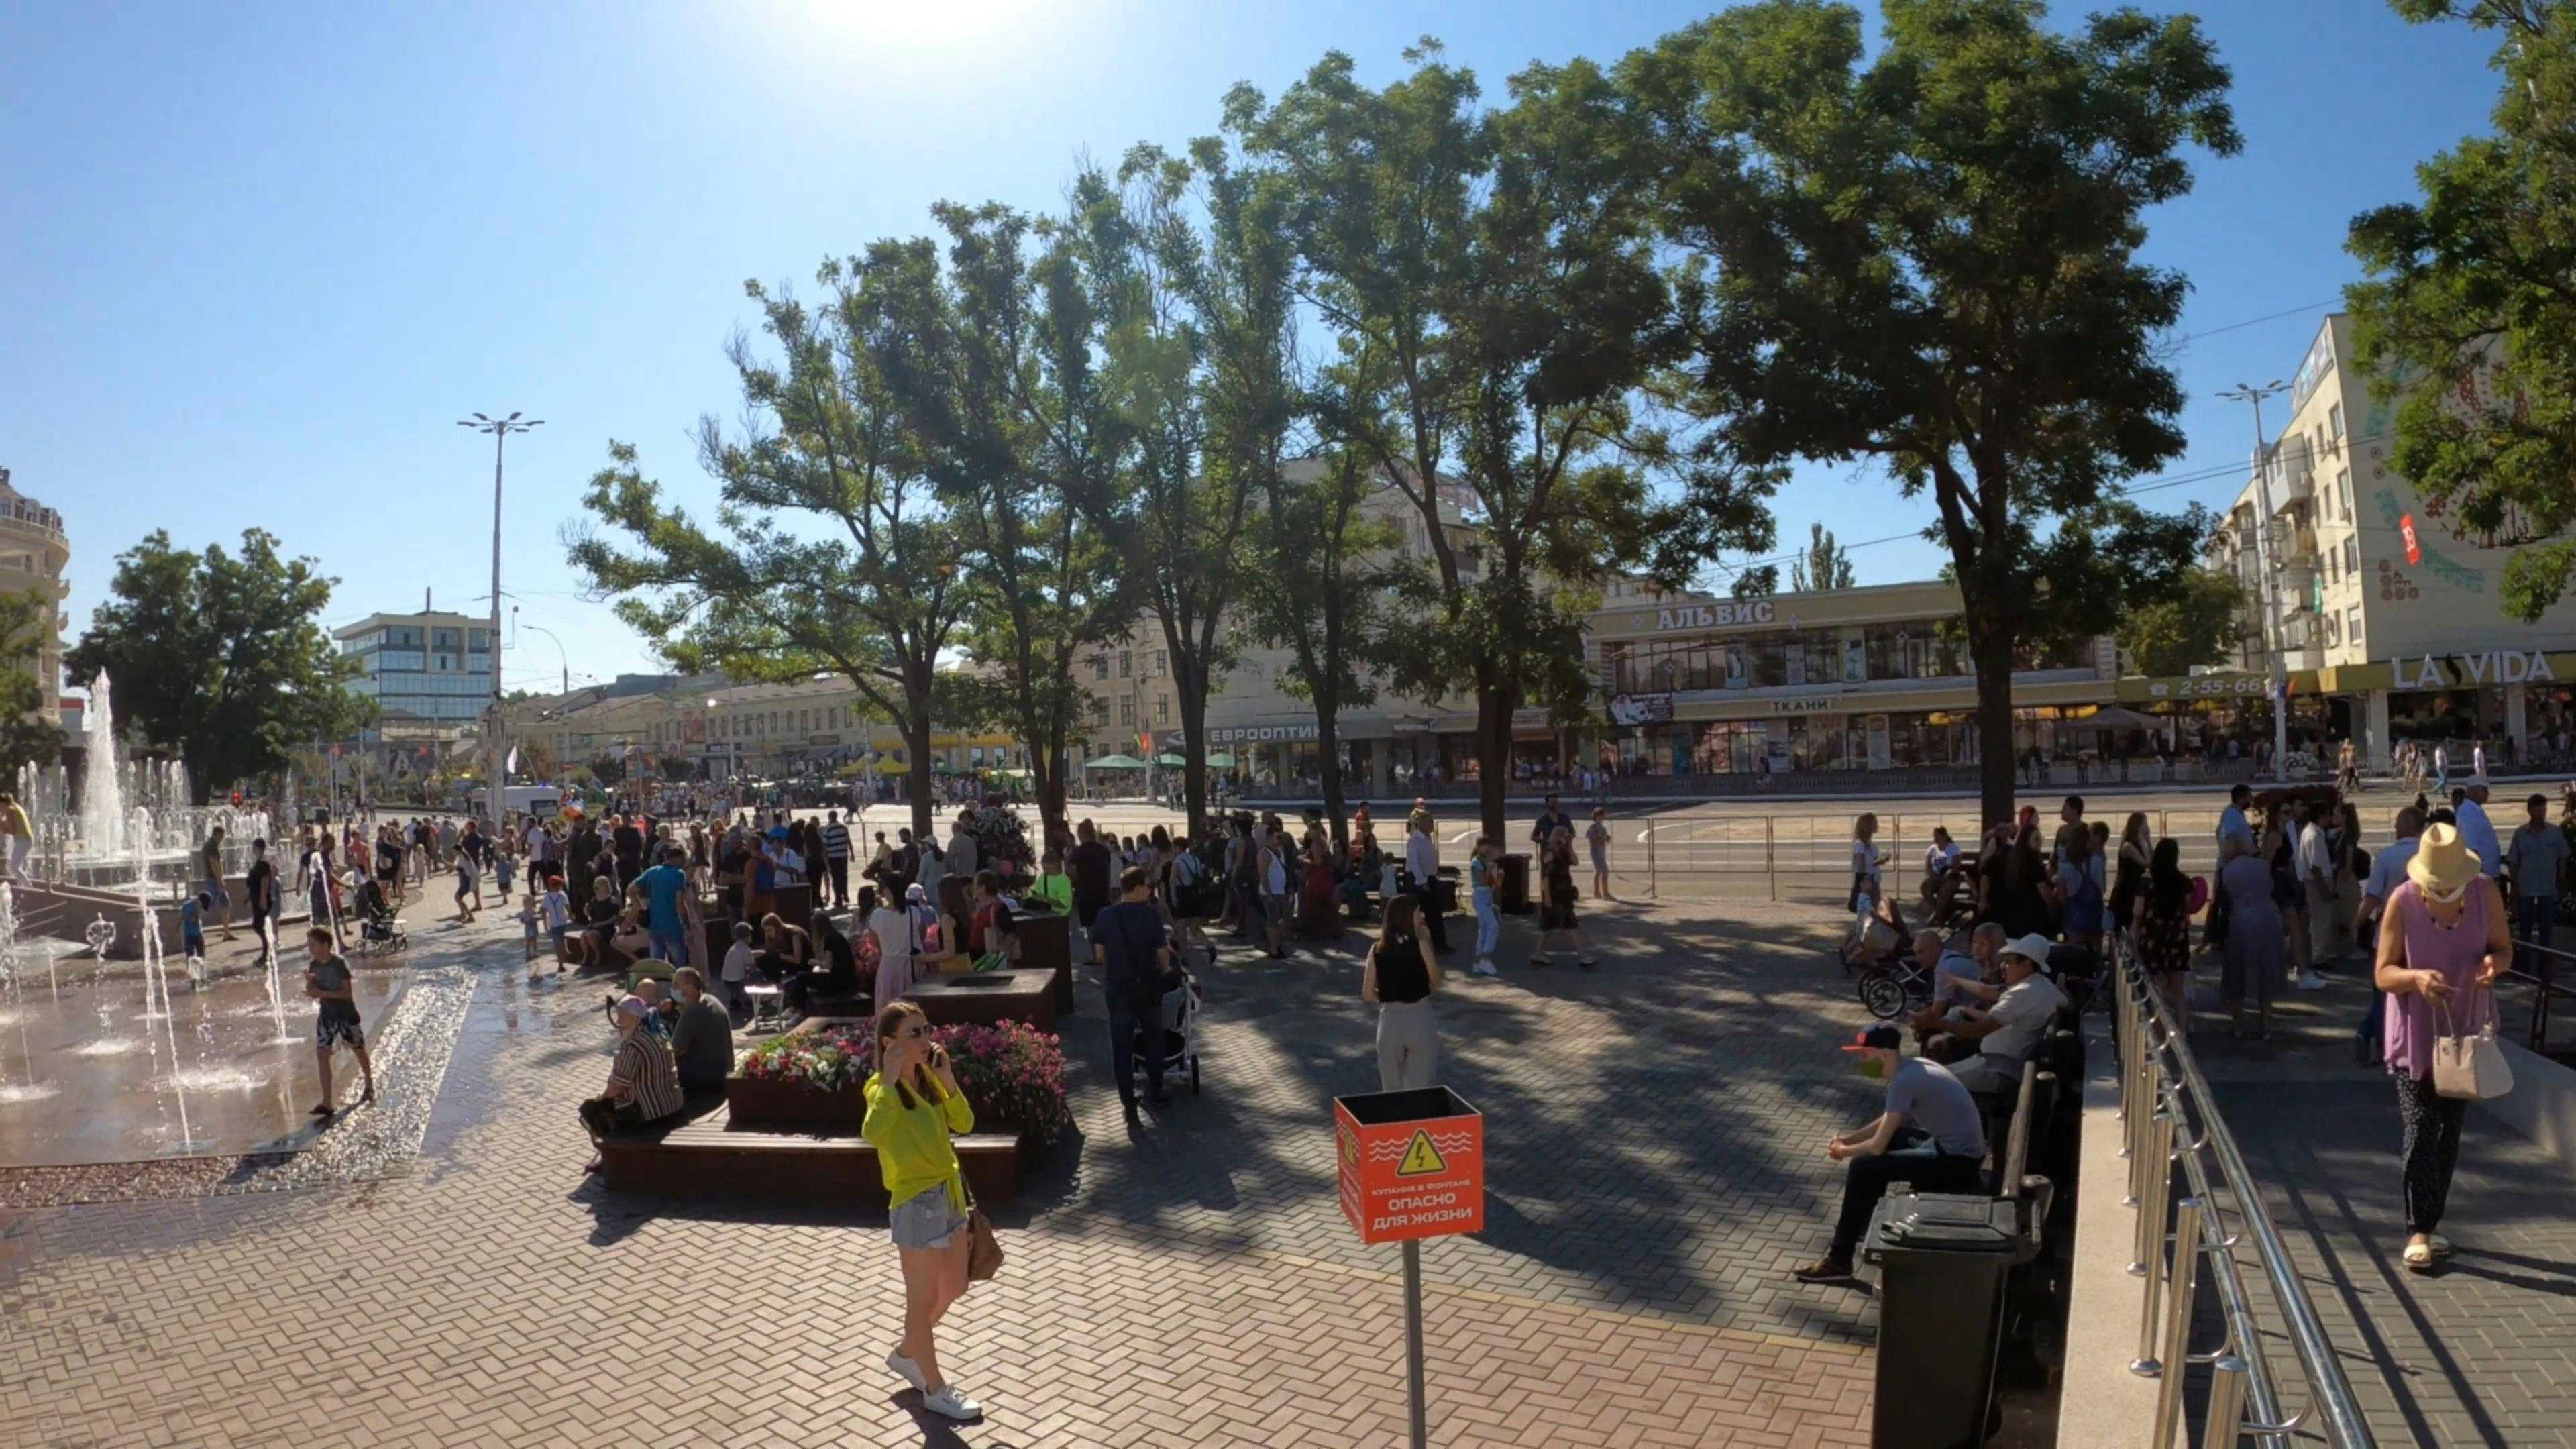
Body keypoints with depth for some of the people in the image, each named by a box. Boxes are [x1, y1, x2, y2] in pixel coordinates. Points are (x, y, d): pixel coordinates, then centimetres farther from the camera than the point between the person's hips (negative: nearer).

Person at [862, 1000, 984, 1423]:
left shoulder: (927, 1077, 5)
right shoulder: (881, 1087, -16)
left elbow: (964, 1123, 1)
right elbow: (873, 1134, -36)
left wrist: (947, 1078, -10)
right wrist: (890, 1079, -31)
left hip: (951, 1194, 8)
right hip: (917, 1203, -8)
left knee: (953, 1290, 20)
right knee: (923, 1300, 7)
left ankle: (906, 1354, 42)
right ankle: (935, 1390, 22)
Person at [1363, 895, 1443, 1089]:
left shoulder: (1376, 950, -1)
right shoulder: (1419, 945, -8)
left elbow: (1368, 995, -1)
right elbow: (1436, 983, 3)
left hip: (1389, 1022, 2)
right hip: (1420, 1022, -2)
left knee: (1392, 1092, 17)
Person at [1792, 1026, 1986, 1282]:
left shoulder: (1904, 1080, -22)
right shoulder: (1912, 1067, 8)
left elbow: (1878, 1145, -19)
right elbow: (1888, 1121, 21)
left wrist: (1844, 1152, 0)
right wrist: (1848, 1138, 11)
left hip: (1958, 1160, -10)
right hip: (1951, 1145, 10)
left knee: (1862, 1167, -15)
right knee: (1885, 1138, 22)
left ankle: (1838, 1261, -9)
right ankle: (1864, 1221, 33)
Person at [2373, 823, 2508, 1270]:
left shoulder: (2485, 893, -11)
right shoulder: (2402, 902, -18)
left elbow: (2504, 949, 2)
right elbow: (2383, 973, -13)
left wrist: (2494, 962, -21)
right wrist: (2416, 977, -34)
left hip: (2466, 1031, 4)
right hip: (2416, 1034, -3)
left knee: (2450, 1129, 12)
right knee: (2421, 1129, -7)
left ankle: (2429, 1224, 25)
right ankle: (2419, 1231, 1)